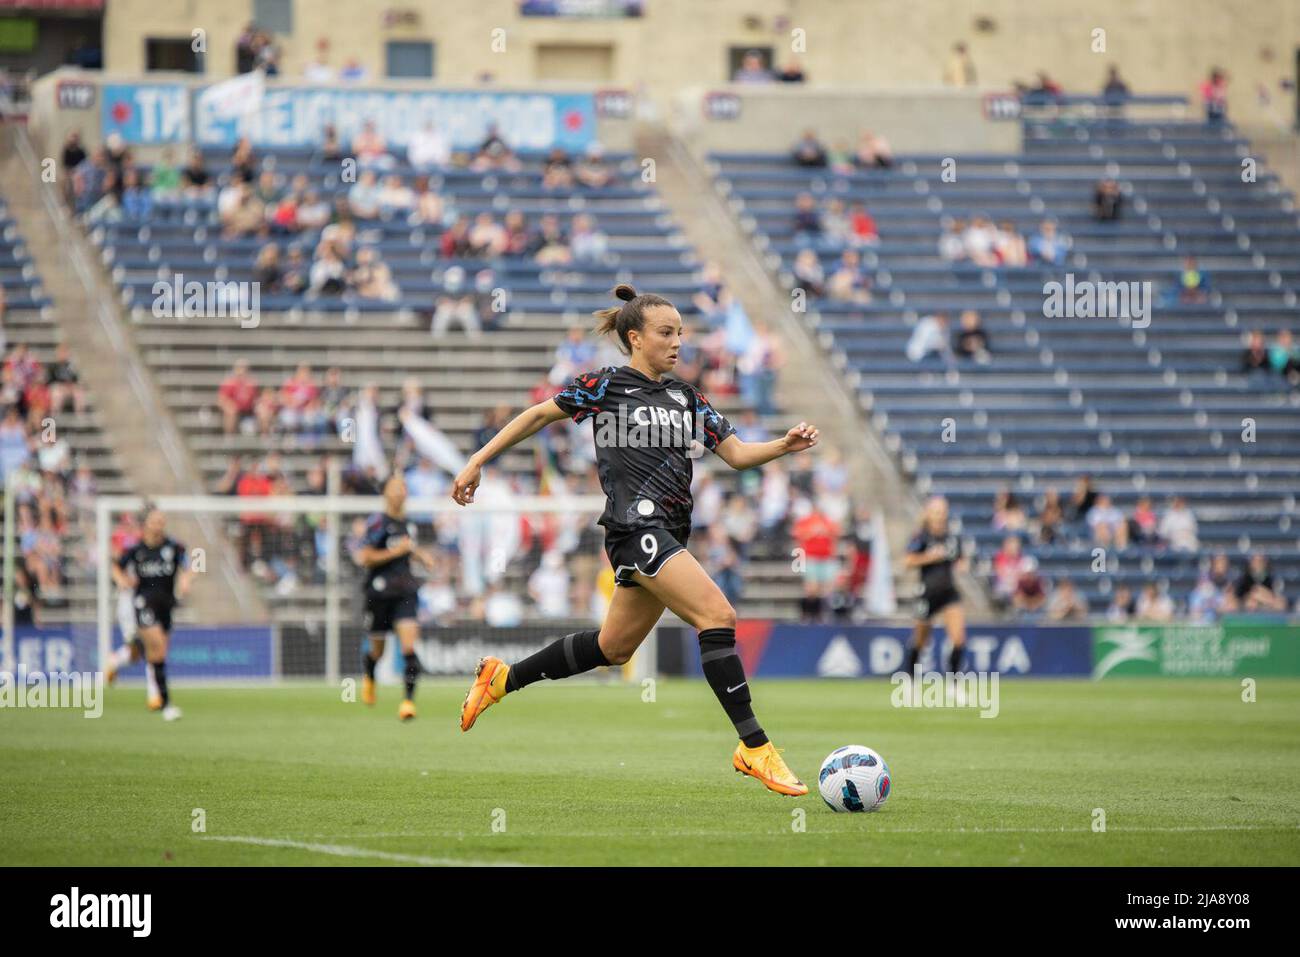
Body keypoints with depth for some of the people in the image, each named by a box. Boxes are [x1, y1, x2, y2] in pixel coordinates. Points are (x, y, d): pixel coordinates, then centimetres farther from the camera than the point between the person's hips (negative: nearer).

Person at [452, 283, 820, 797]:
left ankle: (502, 678, 35)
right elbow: (539, 414, 8)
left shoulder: (686, 396, 14)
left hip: (668, 534, 8)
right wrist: (478, 461, 8)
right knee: (718, 615, -20)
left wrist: (786, 445, -8)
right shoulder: (606, 386, -2)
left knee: (614, 647, 16)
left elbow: (737, 453, 10)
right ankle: (754, 748, -19)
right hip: (636, 527, -8)